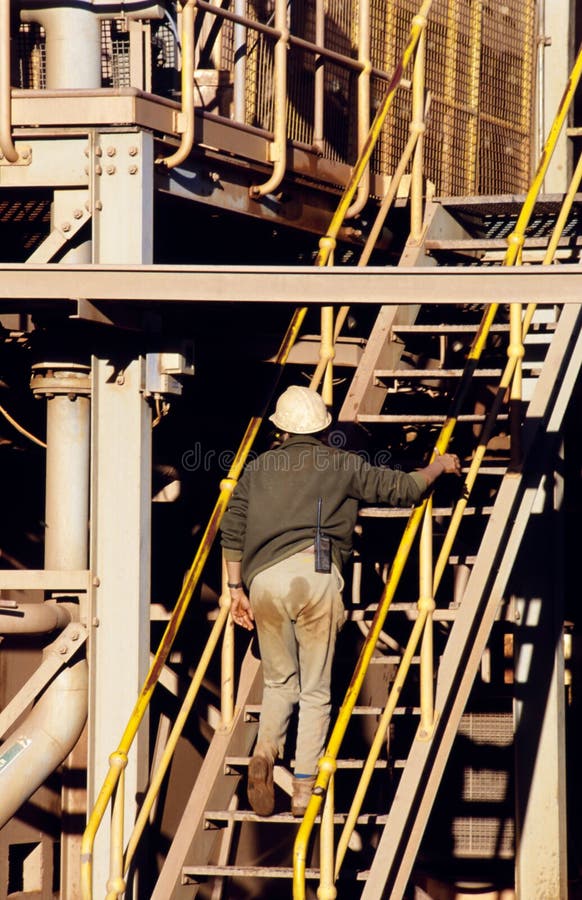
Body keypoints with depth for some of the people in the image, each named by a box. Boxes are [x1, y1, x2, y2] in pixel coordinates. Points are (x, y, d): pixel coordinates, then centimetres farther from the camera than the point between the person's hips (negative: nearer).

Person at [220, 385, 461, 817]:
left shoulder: (259, 468, 19)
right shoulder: (343, 464, 13)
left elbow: (233, 530, 14)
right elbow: (402, 488, 15)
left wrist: (237, 590, 18)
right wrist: (439, 466, 34)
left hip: (263, 579, 2)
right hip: (315, 572, -2)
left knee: (279, 681, 18)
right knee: (315, 690, 6)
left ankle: (265, 752, -8)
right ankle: (304, 789, 0)